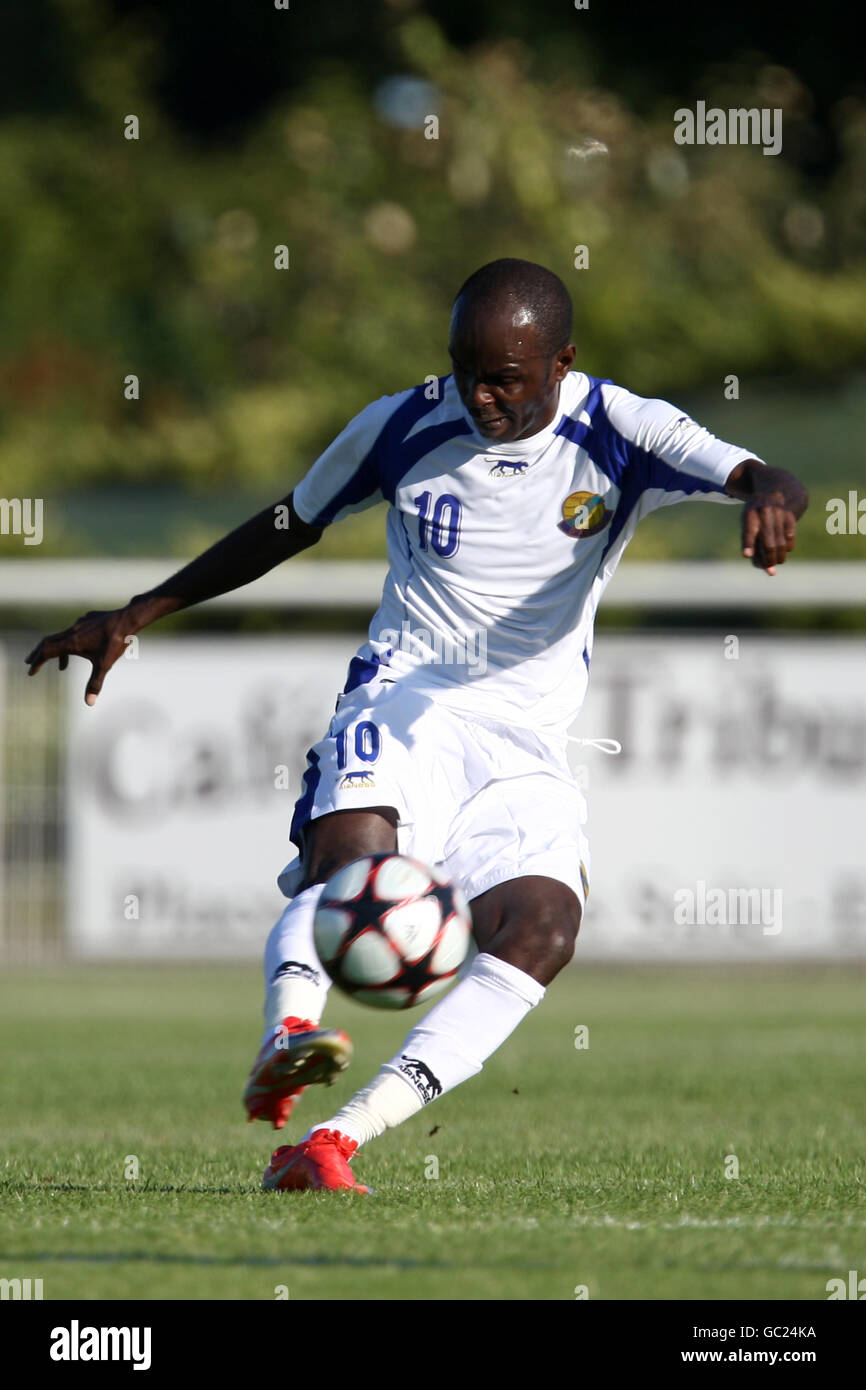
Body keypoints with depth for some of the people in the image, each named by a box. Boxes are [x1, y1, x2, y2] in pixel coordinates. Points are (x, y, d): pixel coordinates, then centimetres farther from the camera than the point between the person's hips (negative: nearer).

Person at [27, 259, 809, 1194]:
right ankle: (286, 1036, -60)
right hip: (403, 703, 0)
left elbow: (754, 479, -14)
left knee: (545, 927, -26)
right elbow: (285, 528, 19)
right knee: (351, 853, -34)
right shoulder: (402, 429, 4)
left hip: (526, 748, 0)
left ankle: (333, 1143, -32)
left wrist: (769, 495, -41)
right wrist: (137, 615, 19)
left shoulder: (617, 434, 0)